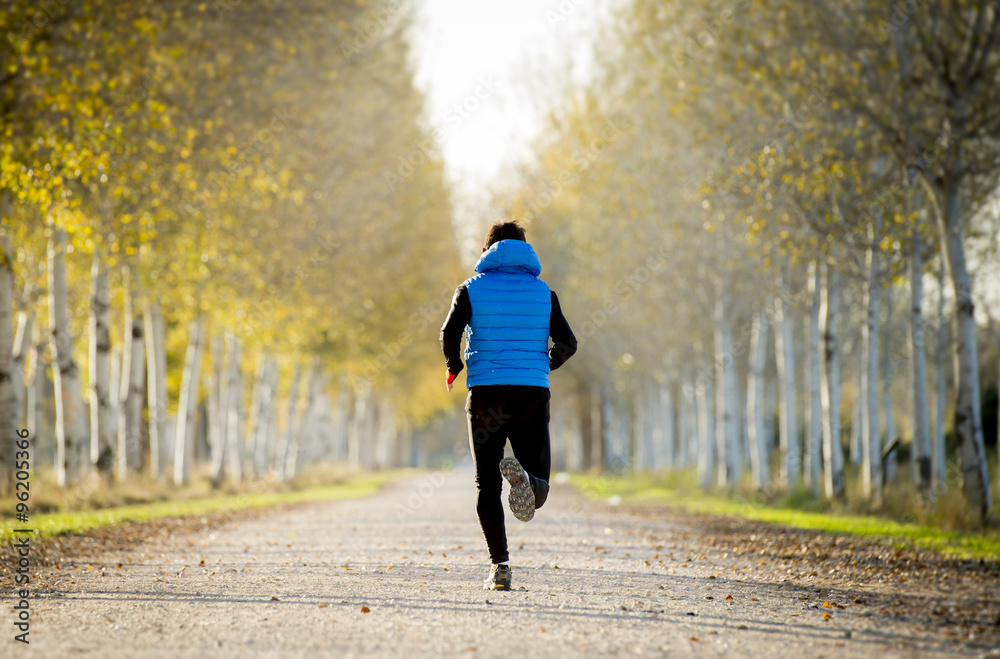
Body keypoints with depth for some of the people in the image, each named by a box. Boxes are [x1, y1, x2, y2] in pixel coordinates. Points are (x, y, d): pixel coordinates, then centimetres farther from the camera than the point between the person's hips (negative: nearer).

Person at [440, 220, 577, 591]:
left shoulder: (472, 289, 6)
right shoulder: (542, 292, 10)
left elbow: (450, 334, -9)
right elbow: (567, 343, 3)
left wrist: (454, 367, 10)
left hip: (486, 393, -1)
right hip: (533, 393, 1)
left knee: (487, 486, 8)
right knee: (537, 494, 3)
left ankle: (499, 565, -7)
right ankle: (524, 476, -33)